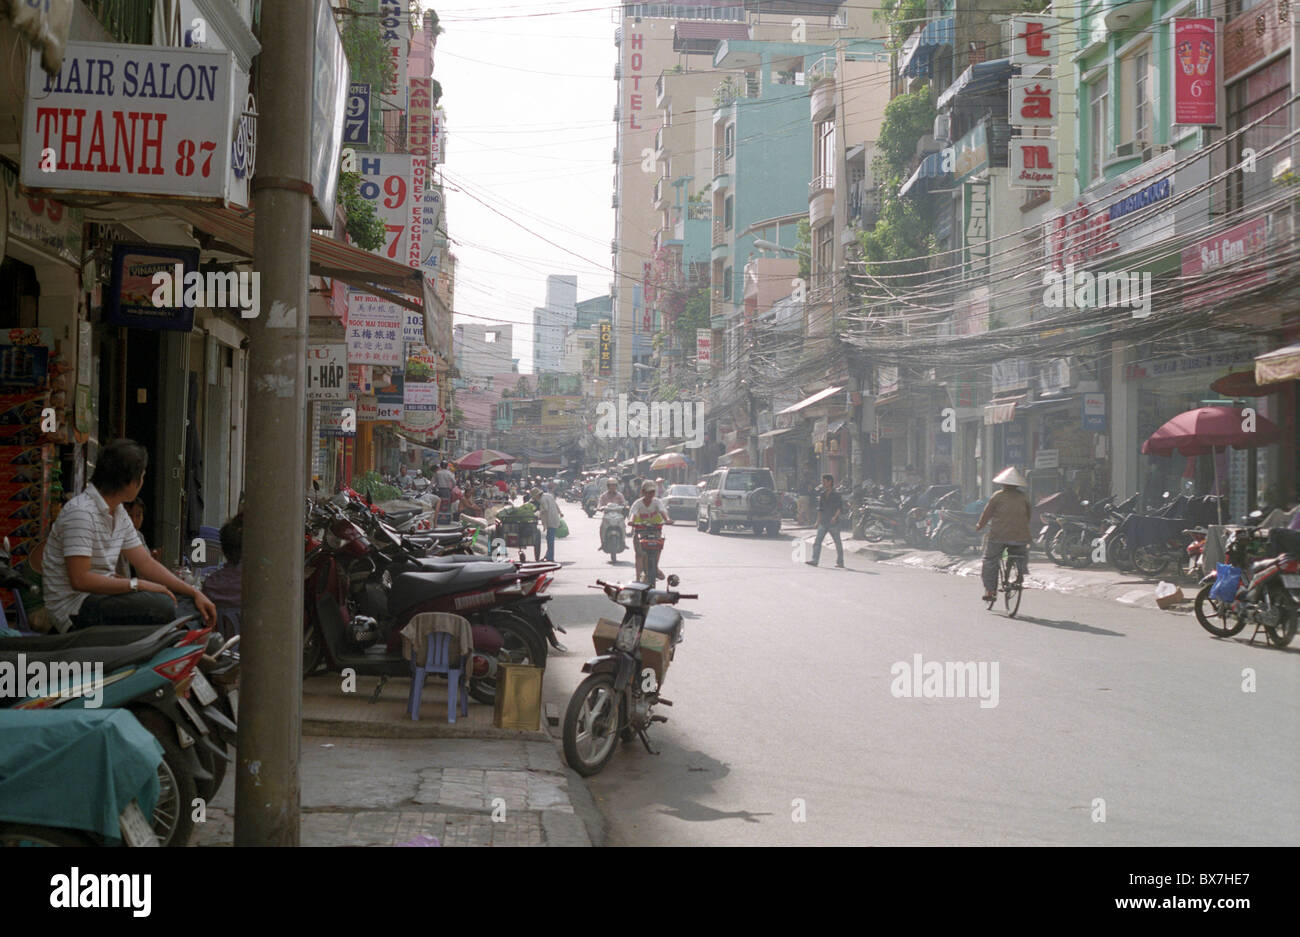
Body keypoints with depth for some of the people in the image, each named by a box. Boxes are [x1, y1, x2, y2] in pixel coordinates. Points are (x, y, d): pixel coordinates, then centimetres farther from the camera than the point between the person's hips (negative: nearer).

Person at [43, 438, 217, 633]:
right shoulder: (81, 512, -19)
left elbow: (146, 563, 14)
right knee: (161, 605, -27)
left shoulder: (119, 513, 13)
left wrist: (194, 593, 6)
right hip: (75, 607, -10)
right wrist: (137, 584, -20)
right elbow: (80, 579, -24)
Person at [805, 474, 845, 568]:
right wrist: (818, 521, 17)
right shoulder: (822, 494, 12)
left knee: (838, 543, 3)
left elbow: (840, 507, -10)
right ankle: (815, 560, -10)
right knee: (817, 542, -7)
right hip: (823, 523, 5)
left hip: (833, 523, -5)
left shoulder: (837, 495, -4)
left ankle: (840, 563, 11)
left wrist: (835, 516, -26)